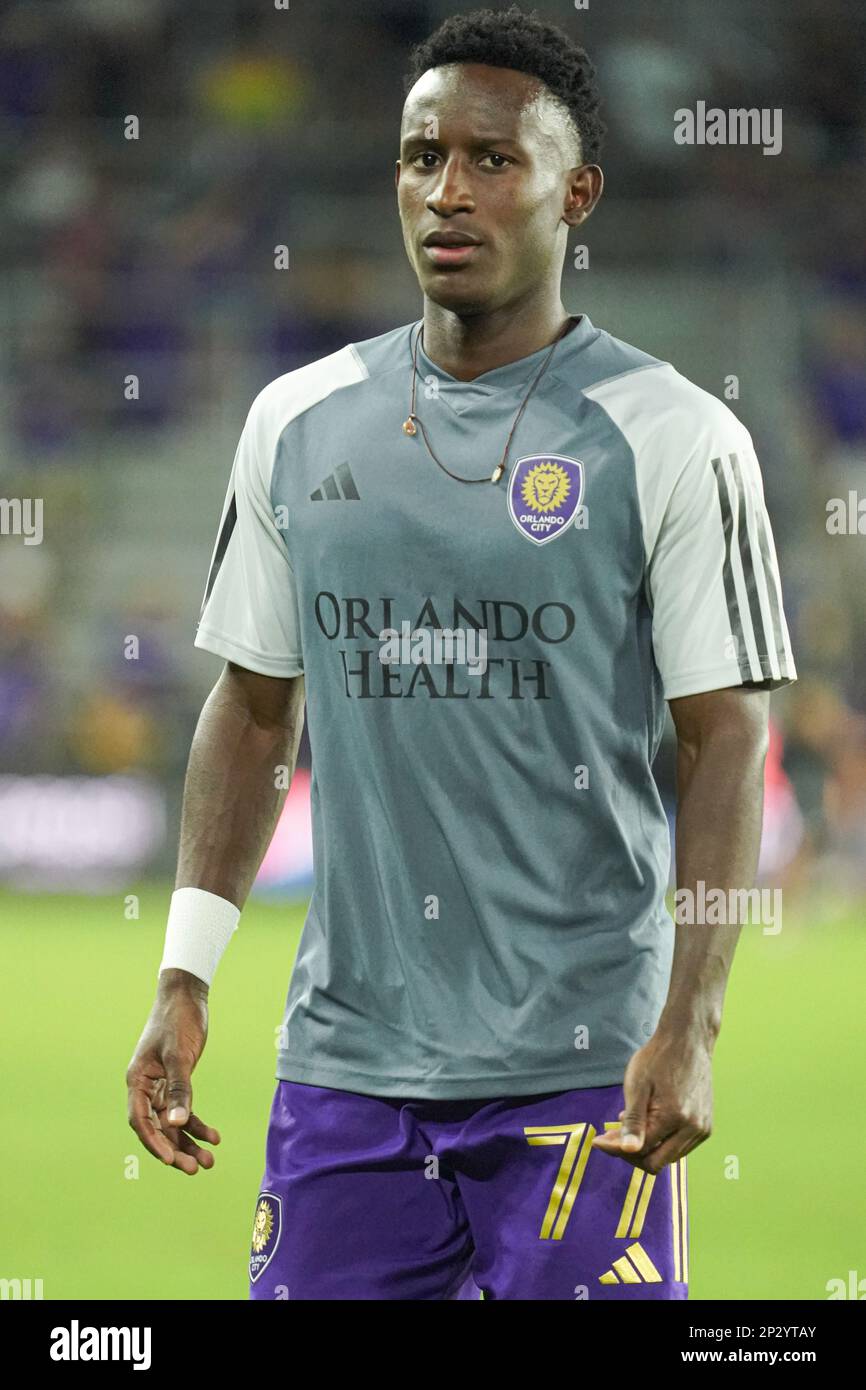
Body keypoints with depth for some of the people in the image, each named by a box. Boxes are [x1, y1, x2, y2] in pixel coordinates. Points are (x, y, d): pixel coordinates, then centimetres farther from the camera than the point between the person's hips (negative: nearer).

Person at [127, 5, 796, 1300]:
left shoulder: (673, 438, -3)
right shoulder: (297, 421, 9)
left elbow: (725, 741, -4)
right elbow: (253, 711, 15)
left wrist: (690, 1028, -12)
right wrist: (181, 985, 8)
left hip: (579, 1064, -4)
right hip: (346, 1052, 4)